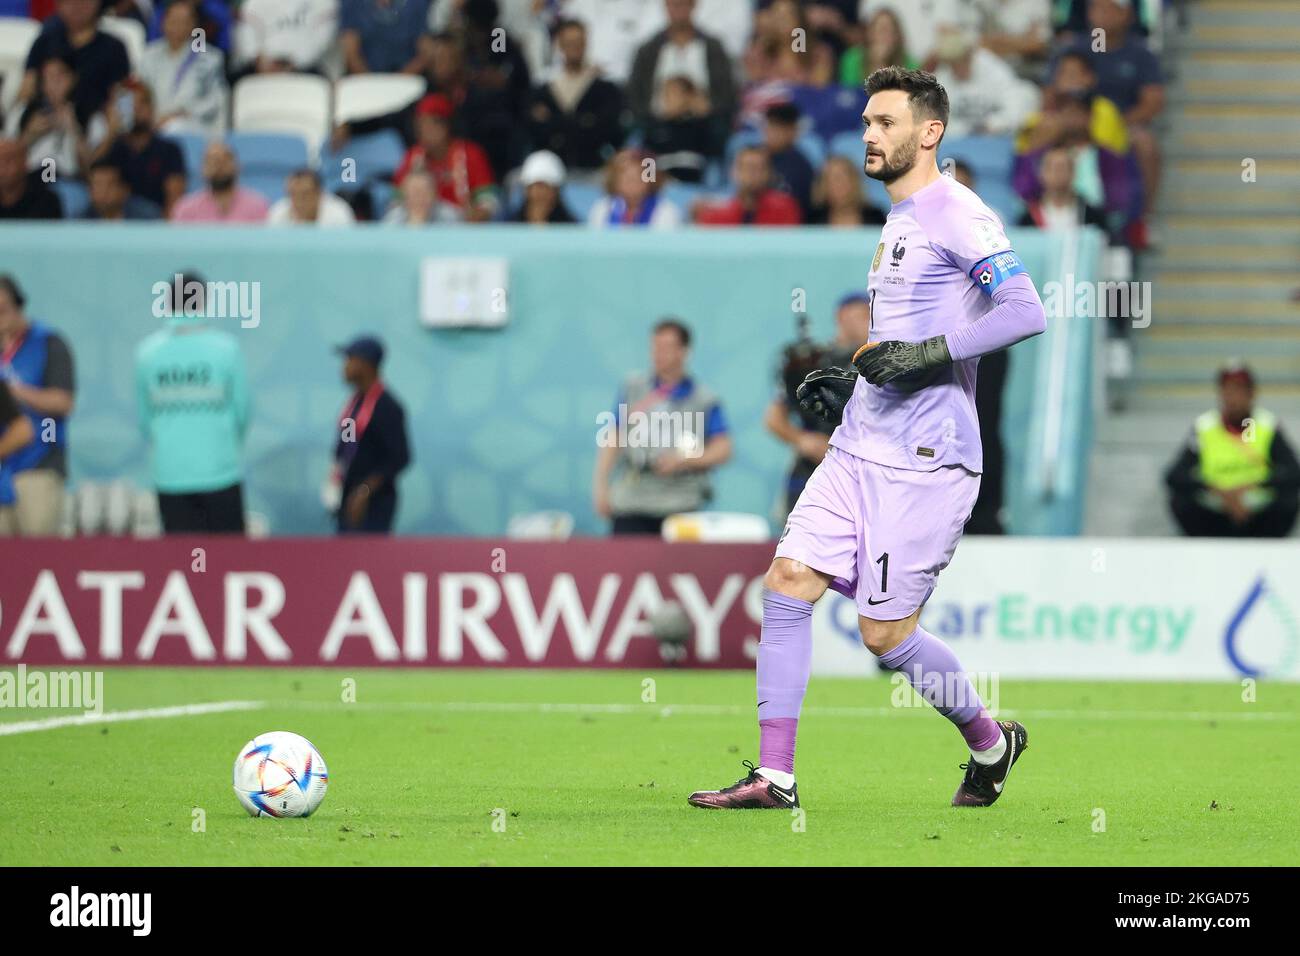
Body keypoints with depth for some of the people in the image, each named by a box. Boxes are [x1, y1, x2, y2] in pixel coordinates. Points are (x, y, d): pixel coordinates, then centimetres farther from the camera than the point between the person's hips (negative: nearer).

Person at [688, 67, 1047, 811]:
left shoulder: (956, 214, -9)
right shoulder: (898, 225, 19)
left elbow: (1026, 313, -19)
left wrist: (926, 354, -22)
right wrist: (854, 383, 15)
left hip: (926, 461, -9)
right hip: (860, 448, 9)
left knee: (886, 632, -5)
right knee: (787, 583, -3)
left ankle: (990, 742, 19)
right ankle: (774, 777, 0)